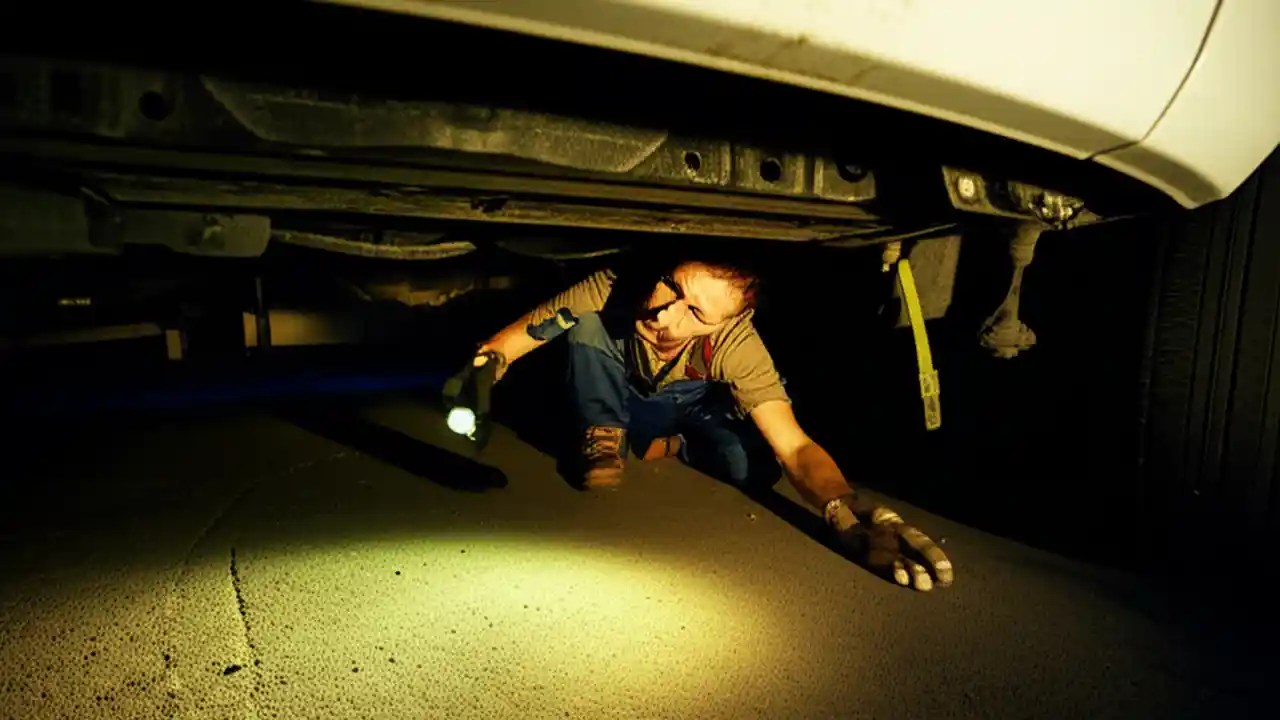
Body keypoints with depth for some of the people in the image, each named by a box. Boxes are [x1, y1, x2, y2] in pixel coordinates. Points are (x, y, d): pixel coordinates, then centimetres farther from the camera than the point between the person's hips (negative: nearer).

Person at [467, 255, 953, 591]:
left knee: (754, 465, -27)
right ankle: (603, 443, -11)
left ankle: (668, 448, 4)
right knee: (586, 326, -29)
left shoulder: (738, 347, -35)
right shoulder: (612, 289, -35)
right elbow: (524, 332, -22)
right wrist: (483, 364, -40)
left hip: (688, 410, 1)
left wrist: (847, 513, -59)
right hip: (615, 403, 0)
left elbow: (794, 447, -41)